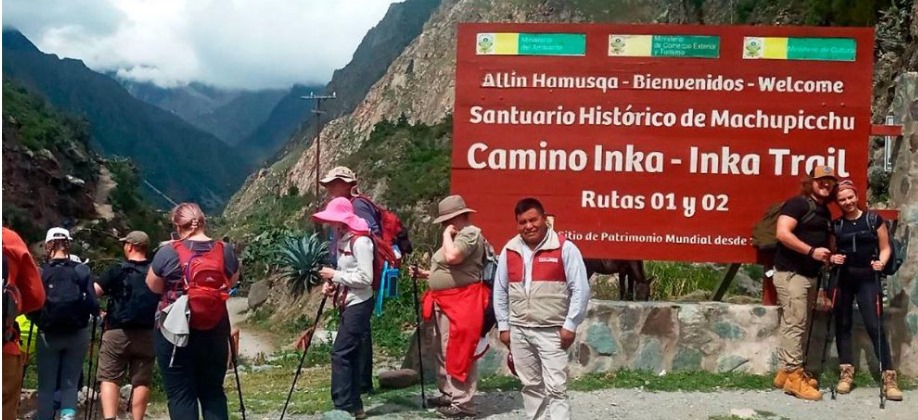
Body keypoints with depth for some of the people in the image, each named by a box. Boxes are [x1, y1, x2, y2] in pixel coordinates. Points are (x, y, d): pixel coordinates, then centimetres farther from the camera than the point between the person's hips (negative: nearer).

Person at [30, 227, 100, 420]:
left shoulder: (40, 272, -7)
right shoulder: (82, 270, -7)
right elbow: (93, 305, -10)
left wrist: (40, 321, 11)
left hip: (48, 335, 0)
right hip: (77, 334, 1)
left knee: (46, 386, 12)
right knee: (70, 383, 10)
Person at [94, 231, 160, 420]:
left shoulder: (117, 271, -4)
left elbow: (93, 292, -10)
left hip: (117, 332, -3)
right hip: (147, 334, 3)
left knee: (109, 377, 2)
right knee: (141, 381, 7)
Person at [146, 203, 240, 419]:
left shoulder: (168, 252, -9)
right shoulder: (225, 250, -1)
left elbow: (154, 286, 6)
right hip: (214, 332, 3)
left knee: (180, 394, 2)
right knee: (213, 392, 13)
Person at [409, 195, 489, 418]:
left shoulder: (471, 233, -12)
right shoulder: (455, 236, 20)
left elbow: (452, 257, -29)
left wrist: (447, 235, -13)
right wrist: (424, 274, 15)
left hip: (462, 303, -11)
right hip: (444, 303, 11)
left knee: (459, 352, -8)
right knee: (445, 352, 18)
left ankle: (462, 403, -4)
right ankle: (448, 394, 29)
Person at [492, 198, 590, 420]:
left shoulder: (564, 248, -7)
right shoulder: (509, 250, 6)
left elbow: (580, 289, -7)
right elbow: (500, 291, 13)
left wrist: (570, 325, -10)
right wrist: (503, 326, 9)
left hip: (552, 331, -5)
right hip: (518, 331, 5)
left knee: (555, 388, -7)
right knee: (531, 386, 13)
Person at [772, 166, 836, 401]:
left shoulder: (825, 212, 18)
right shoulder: (798, 204, -10)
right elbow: (782, 233, -22)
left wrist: (829, 257, 10)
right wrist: (811, 251, -24)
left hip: (810, 274, 10)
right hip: (791, 273, -10)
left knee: (800, 325, 10)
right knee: (795, 323, -10)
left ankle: (787, 371, 16)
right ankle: (793, 375, -8)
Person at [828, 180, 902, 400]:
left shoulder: (873, 220, 1)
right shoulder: (835, 225, 8)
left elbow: (885, 248, 2)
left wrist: (881, 262, -17)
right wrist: (833, 258, -7)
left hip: (867, 278, -3)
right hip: (842, 279, 3)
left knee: (874, 326, -8)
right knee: (843, 324, 4)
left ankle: (889, 376, -4)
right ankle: (846, 373, 12)